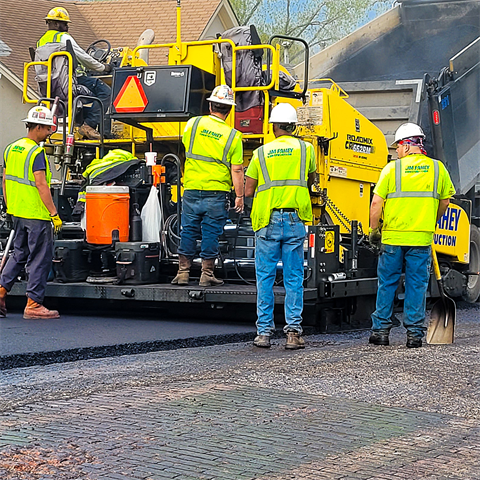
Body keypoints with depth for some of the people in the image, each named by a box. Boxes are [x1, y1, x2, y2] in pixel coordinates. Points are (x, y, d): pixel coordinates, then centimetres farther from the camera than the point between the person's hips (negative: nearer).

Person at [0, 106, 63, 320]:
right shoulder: (36, 152, -16)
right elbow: (41, 185, -21)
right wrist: (54, 214, -18)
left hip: (17, 212, 8)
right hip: (36, 214, -8)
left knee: (19, 254, 21)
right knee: (39, 259, 0)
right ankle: (33, 305, 3)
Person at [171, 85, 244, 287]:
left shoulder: (193, 123, 0)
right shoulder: (233, 136, -6)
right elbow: (237, 170, -6)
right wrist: (239, 196, 0)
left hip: (192, 189, 2)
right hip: (217, 193, -2)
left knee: (188, 231, 9)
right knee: (211, 233, 5)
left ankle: (183, 272, 13)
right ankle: (207, 274, 9)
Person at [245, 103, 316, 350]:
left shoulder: (261, 152, 3)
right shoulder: (306, 149, 4)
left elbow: (248, 191, 5)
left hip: (268, 221, 0)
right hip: (295, 220, 0)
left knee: (265, 277, 6)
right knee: (294, 278, 4)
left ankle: (264, 332, 6)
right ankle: (293, 332, 1)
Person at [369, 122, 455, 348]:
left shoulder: (392, 168, -3)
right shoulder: (437, 168, 3)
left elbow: (376, 203, -5)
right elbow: (445, 201, 13)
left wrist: (374, 231, 6)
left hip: (392, 237, -1)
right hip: (422, 238, 1)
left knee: (387, 284, 10)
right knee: (417, 285, 7)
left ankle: (380, 330, 13)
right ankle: (414, 333, 7)